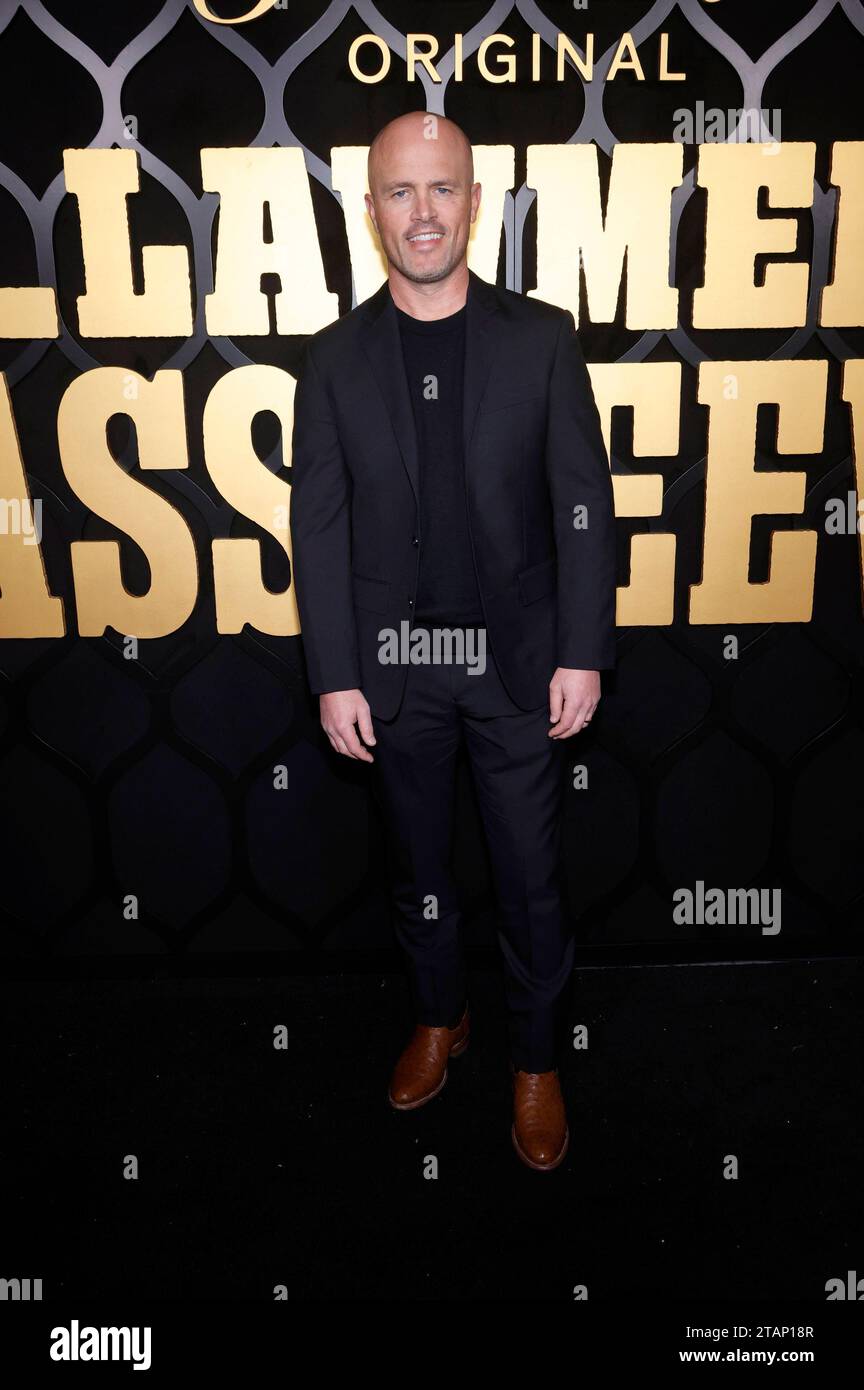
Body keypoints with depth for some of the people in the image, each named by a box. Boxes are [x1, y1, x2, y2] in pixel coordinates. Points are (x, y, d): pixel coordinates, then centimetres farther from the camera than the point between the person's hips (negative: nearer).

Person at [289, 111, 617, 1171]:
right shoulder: (334, 358, 0)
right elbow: (319, 527, -1)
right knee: (417, 868, 18)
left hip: (517, 658, -1)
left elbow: (583, 504, -2)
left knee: (531, 880, 9)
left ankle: (536, 1062, 32)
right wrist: (334, 676, -5)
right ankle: (439, 1020, 43)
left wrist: (583, 653, -7)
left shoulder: (542, 338, -2)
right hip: (393, 664, 1)